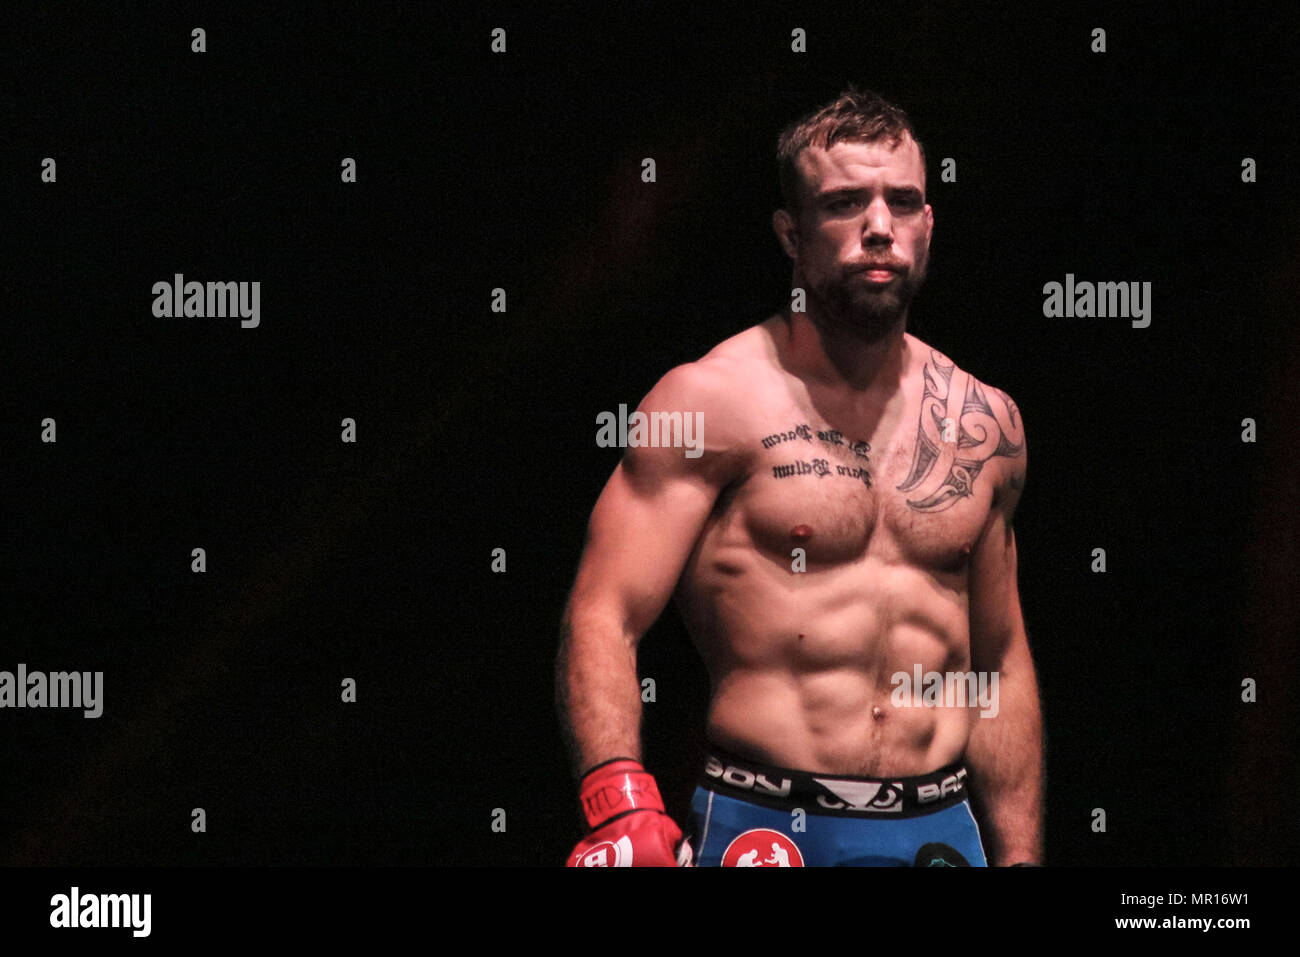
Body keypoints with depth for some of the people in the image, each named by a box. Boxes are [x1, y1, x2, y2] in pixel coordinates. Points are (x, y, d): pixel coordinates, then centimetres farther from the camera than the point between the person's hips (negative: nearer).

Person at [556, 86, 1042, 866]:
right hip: (760, 829, -4)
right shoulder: (712, 399, -6)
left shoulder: (986, 423, 10)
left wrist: (1021, 855, 15)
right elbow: (602, 620, -13)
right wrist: (622, 809, -28)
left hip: (942, 828, 4)